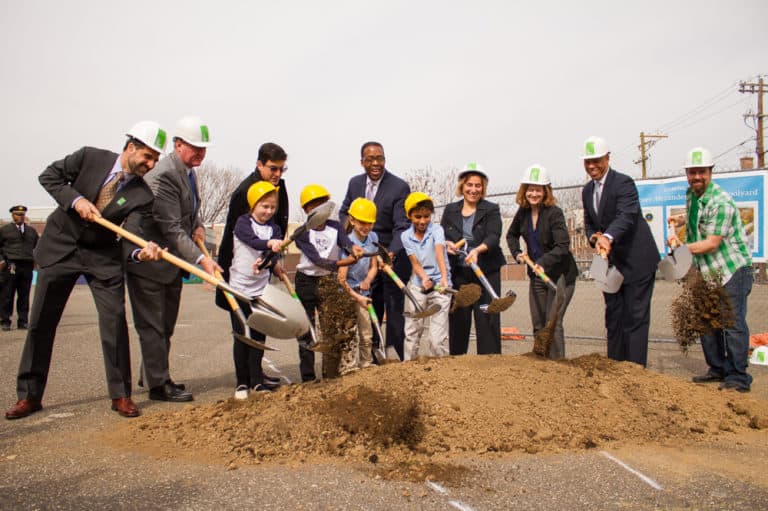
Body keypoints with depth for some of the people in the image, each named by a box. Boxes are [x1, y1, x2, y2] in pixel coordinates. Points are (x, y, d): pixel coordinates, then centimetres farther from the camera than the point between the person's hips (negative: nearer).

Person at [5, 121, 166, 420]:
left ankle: (120, 395, 5)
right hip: (61, 246, 0)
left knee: (115, 320, -9)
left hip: (103, 255, 0)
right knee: (40, 322, 5)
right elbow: (49, 176, -2)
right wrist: (76, 200, -20)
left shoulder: (142, 196, -13)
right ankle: (29, 396, 19)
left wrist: (142, 252, -41)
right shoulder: (90, 158, -12)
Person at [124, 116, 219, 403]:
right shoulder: (164, 175, -24)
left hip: (172, 259, 10)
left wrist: (197, 226, 3)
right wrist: (201, 259, -34)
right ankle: (159, 385, 9)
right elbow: (172, 229, -28)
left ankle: (151, 376, 31)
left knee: (165, 324, 17)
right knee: (152, 324, -1)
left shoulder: (188, 171, 7)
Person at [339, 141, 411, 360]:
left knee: (394, 307, 0)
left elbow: (402, 226, -22)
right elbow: (344, 212, 17)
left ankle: (398, 357, 11)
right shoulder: (355, 183, 3)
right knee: (369, 309, 14)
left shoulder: (399, 187, -15)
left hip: (393, 255, -5)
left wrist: (391, 253, -38)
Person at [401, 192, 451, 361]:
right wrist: (424, 279, -27)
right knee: (412, 332, 9)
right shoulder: (406, 236, 1)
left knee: (438, 337, -7)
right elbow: (415, 263, -7)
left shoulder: (436, 230, -7)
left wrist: (444, 278, -41)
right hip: (418, 285, 3)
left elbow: (440, 254, -25)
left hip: (439, 286, -3)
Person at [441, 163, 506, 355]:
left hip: (486, 272, -3)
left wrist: (478, 249, -33)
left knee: (487, 317, -3)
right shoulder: (450, 210, 11)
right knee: (457, 318, 9)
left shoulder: (491, 210, 0)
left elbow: (493, 237, -14)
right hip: (458, 273, 3)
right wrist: (447, 243, -13)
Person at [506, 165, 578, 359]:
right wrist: (517, 253, 1)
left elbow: (563, 246, -28)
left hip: (561, 275, -6)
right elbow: (511, 235, 18)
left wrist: (543, 262, -41)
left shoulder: (554, 213, -19)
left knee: (553, 323, -9)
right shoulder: (523, 212, 0)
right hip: (536, 275, 6)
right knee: (538, 324, 11)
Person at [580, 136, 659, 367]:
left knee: (636, 317, -4)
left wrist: (608, 237, -47)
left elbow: (626, 216, -29)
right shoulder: (587, 191, 10)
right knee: (613, 316, 13)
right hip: (611, 262, 8)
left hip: (636, 260, -8)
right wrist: (594, 237, -7)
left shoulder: (623, 183, -14)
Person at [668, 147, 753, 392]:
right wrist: (682, 220, 12)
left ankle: (738, 378, 2)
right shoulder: (691, 195, 5)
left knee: (733, 323, -7)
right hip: (707, 271, 9)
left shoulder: (721, 202, -21)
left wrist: (682, 248, -23)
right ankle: (718, 369, 26)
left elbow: (712, 243, -23)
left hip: (733, 268, -9)